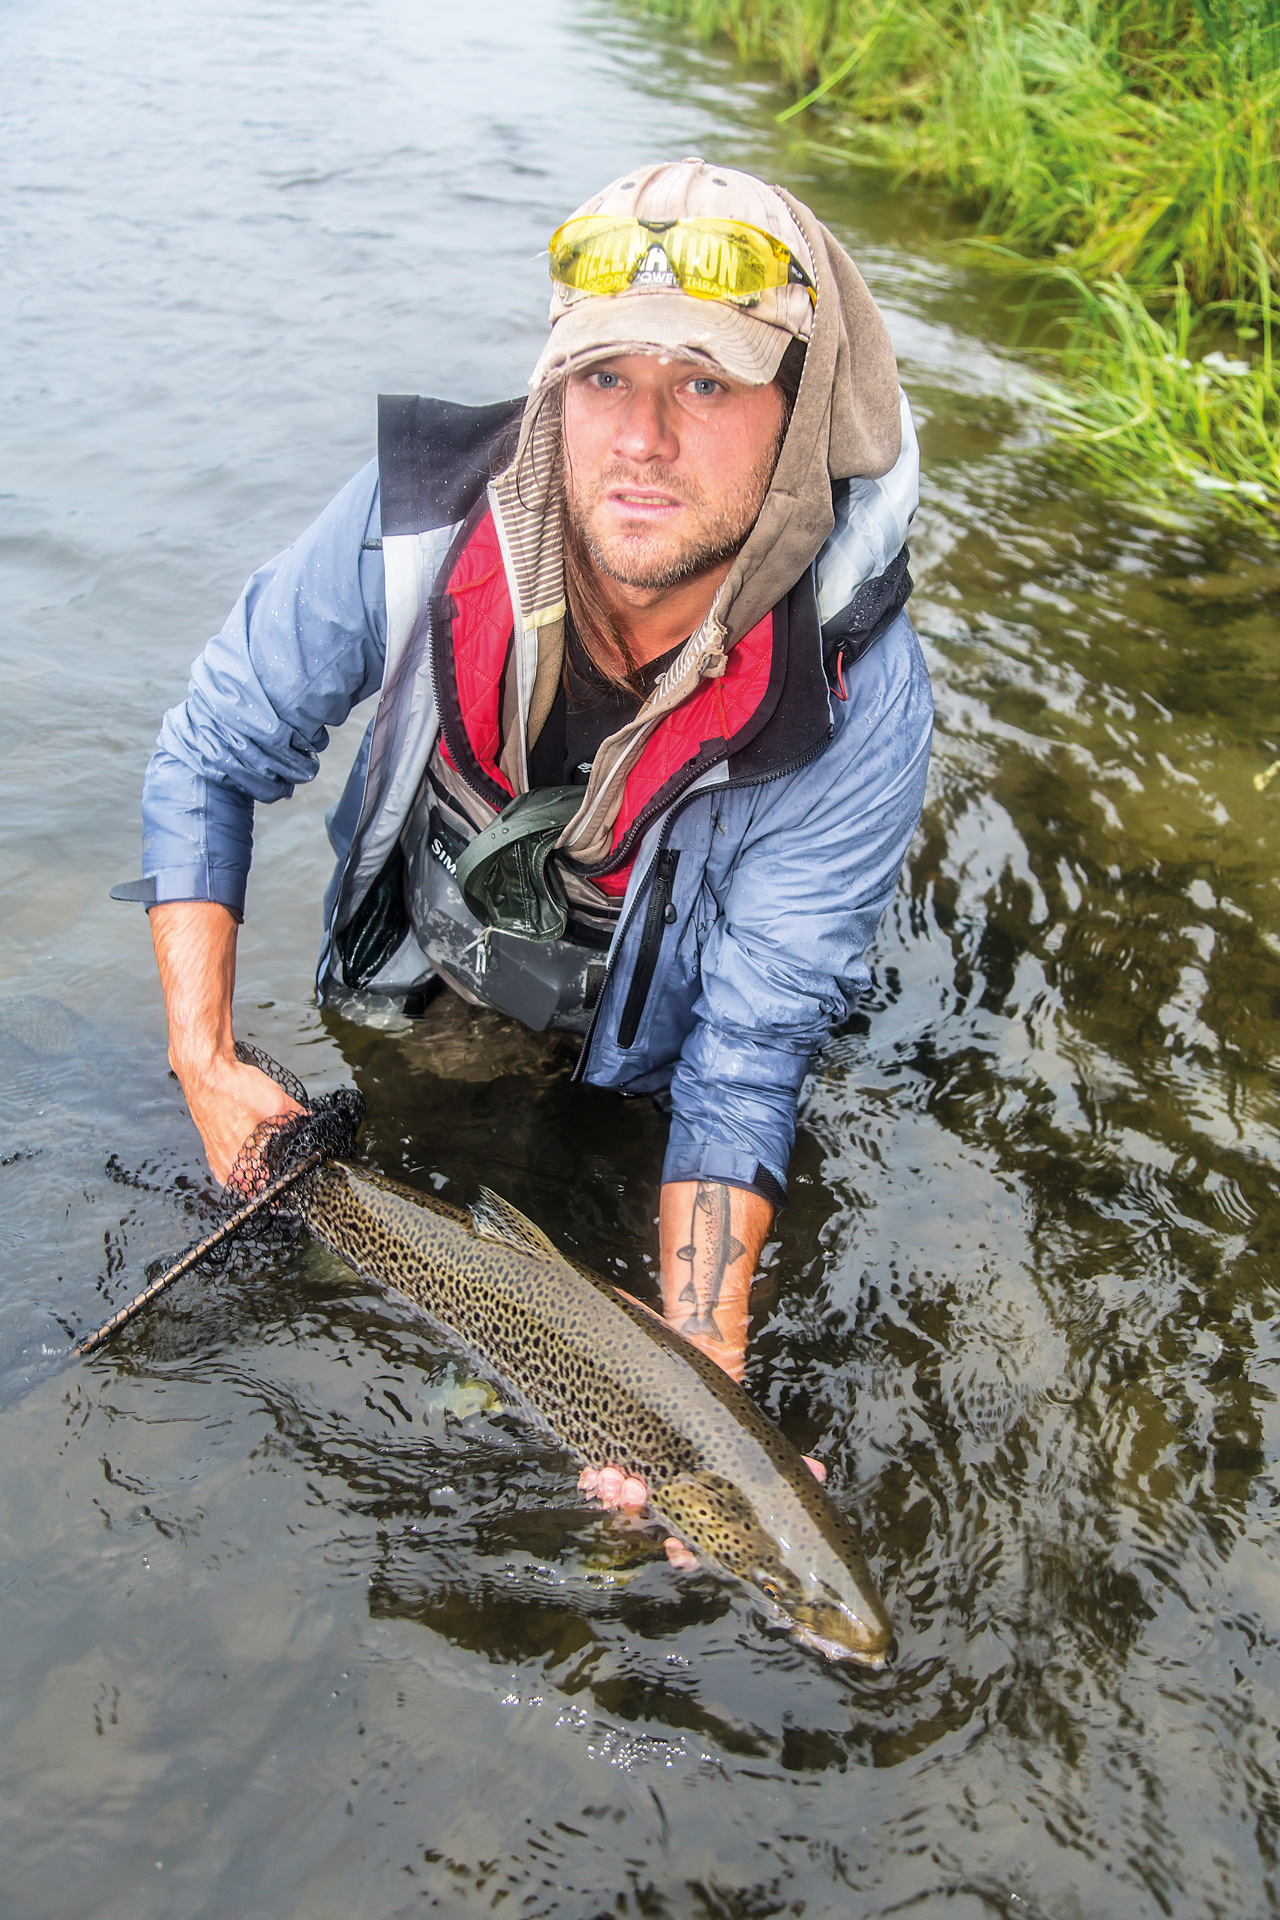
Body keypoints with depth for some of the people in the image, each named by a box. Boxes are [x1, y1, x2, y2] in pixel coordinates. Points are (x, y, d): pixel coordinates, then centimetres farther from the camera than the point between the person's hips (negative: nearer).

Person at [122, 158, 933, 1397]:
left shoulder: (857, 705, -33)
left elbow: (745, 1058, -28)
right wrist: (204, 1058, -20)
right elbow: (208, 762, -15)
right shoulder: (414, 523, -30)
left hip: (628, 1068, -2)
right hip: (408, 997, 2)